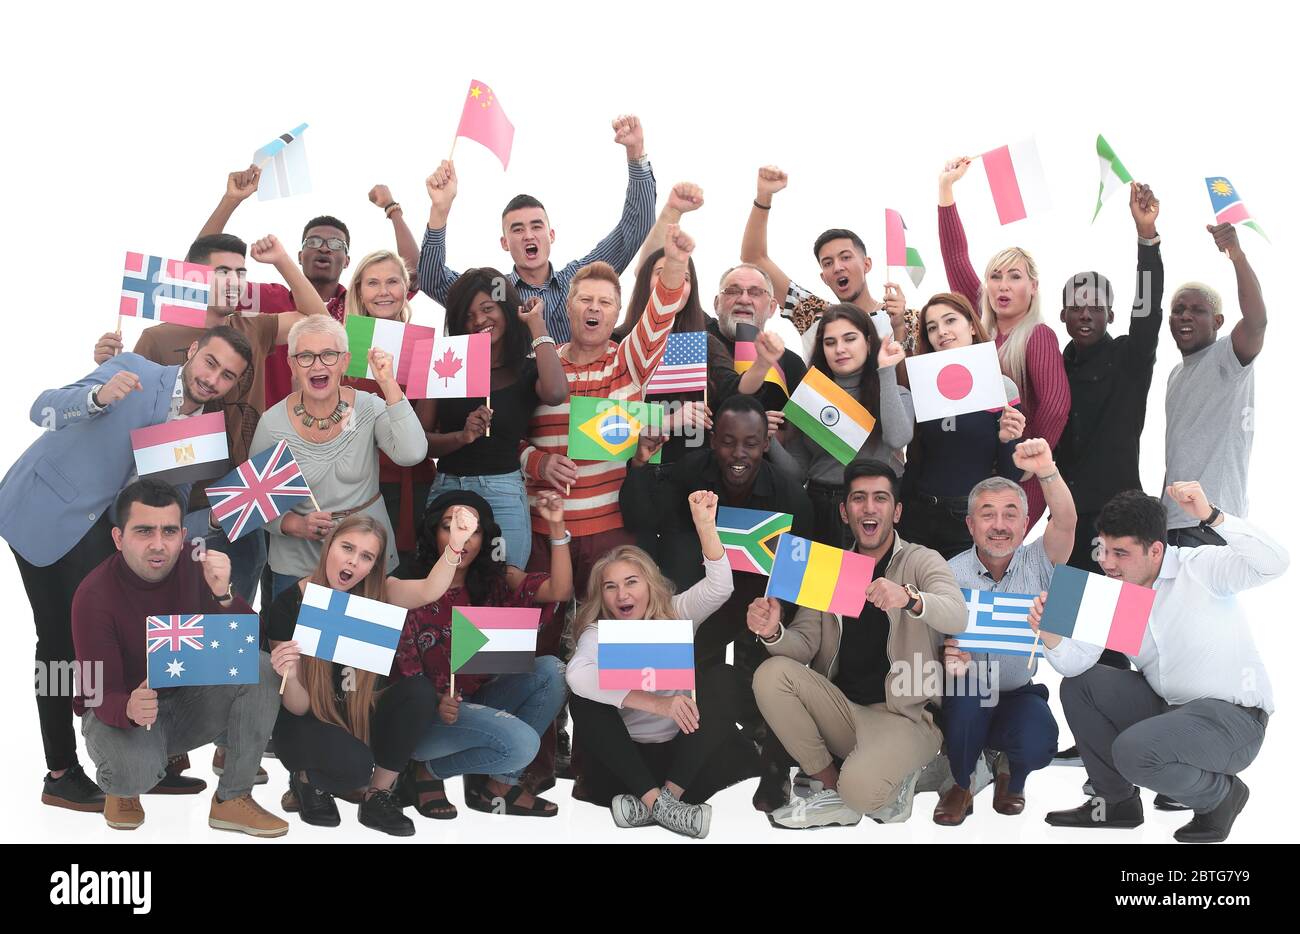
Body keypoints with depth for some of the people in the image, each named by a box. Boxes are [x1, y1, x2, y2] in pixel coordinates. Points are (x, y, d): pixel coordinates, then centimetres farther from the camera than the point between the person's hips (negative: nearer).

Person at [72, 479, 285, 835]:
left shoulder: (195, 564, -13)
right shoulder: (94, 596, -22)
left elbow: (250, 641, -15)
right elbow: (101, 695, -23)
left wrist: (223, 593, -35)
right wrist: (129, 709, -48)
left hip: (188, 700, 4)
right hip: (117, 709, -4)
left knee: (260, 667, -22)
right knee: (134, 774, -36)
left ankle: (233, 799, -12)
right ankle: (121, 785, 6)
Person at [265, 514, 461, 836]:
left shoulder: (375, 592, -9)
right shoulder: (287, 606, -17)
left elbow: (429, 590, -33)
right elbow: (299, 707, -15)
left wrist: (454, 546, -52)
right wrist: (288, 675, -38)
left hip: (362, 719, 4)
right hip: (309, 725, -3)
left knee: (419, 691, -25)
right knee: (354, 763, -35)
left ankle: (377, 794, -9)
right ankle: (307, 780, 2)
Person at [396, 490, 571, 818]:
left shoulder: (495, 580, 3)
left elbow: (560, 590, -13)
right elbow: (404, 671, -8)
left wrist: (557, 526, -23)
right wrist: (436, 703, -27)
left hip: (478, 708, 6)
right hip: (425, 717, -6)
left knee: (550, 670, -17)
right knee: (520, 742, -29)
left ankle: (497, 784, -8)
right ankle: (427, 771, -2)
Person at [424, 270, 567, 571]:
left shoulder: (528, 370, 2)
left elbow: (556, 394, -23)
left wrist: (536, 324, -12)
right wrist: (462, 437, -16)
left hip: (502, 494, -2)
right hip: (445, 490, 3)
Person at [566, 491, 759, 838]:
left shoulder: (675, 614, 6)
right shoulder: (598, 633, -2)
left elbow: (719, 588, -14)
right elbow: (577, 674, -26)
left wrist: (706, 526, -29)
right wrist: (657, 703, -37)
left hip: (684, 752, 1)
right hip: (625, 762, -1)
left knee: (723, 677, -19)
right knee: (584, 700, -25)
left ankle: (669, 794, -29)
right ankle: (657, 801, -34)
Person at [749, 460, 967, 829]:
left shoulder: (922, 561, -3)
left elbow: (957, 617, -23)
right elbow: (805, 643, 2)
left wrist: (909, 598, -45)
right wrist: (774, 633, -22)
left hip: (905, 716, -5)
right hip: (842, 709, 5)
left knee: (862, 791, -32)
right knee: (772, 674, -19)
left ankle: (892, 774, 6)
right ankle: (834, 792, -7)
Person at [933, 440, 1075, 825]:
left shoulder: (1037, 564, -4)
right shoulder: (952, 573, -7)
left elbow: (1064, 523, -24)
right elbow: (935, 640, -8)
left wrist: (1047, 472, -44)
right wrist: (950, 658, -34)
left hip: (1020, 694, 1)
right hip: (968, 698, -1)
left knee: (1038, 746, -29)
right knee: (966, 692, -35)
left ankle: (1013, 779, 12)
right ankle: (961, 786, -5)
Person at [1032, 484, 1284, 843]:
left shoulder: (1199, 568, -14)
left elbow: (1273, 563, -32)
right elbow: (1076, 663, -8)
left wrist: (1210, 515, -41)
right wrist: (1051, 634, -29)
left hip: (1233, 719, -7)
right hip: (1166, 707, 7)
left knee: (1133, 751, -29)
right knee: (1077, 686, -3)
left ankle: (1219, 793, 2)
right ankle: (1116, 801, 9)